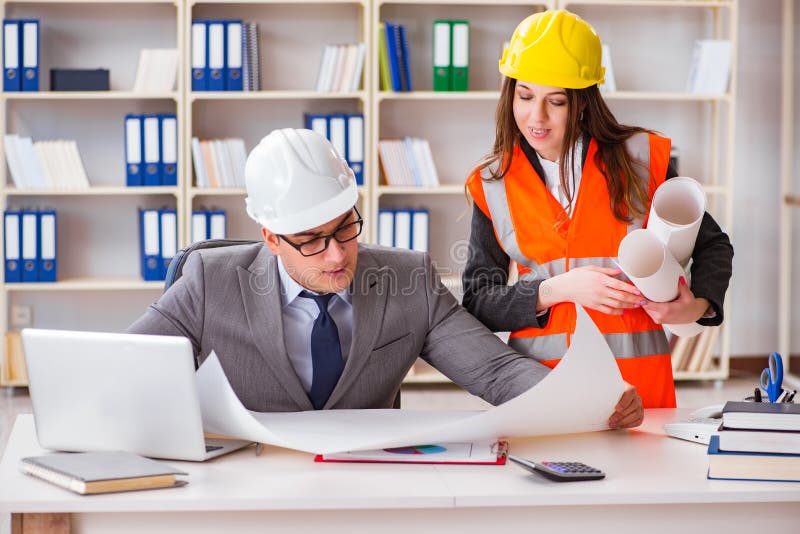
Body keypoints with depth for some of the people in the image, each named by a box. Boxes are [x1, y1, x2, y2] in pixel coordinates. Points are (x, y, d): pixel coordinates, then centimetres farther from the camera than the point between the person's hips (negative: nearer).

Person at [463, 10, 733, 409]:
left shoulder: (640, 158, 3)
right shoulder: (492, 185, 6)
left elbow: (713, 246, 15)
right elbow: (477, 304, 4)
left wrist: (698, 306, -4)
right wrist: (557, 290, -10)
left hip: (638, 378, 0)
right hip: (536, 378, 1)